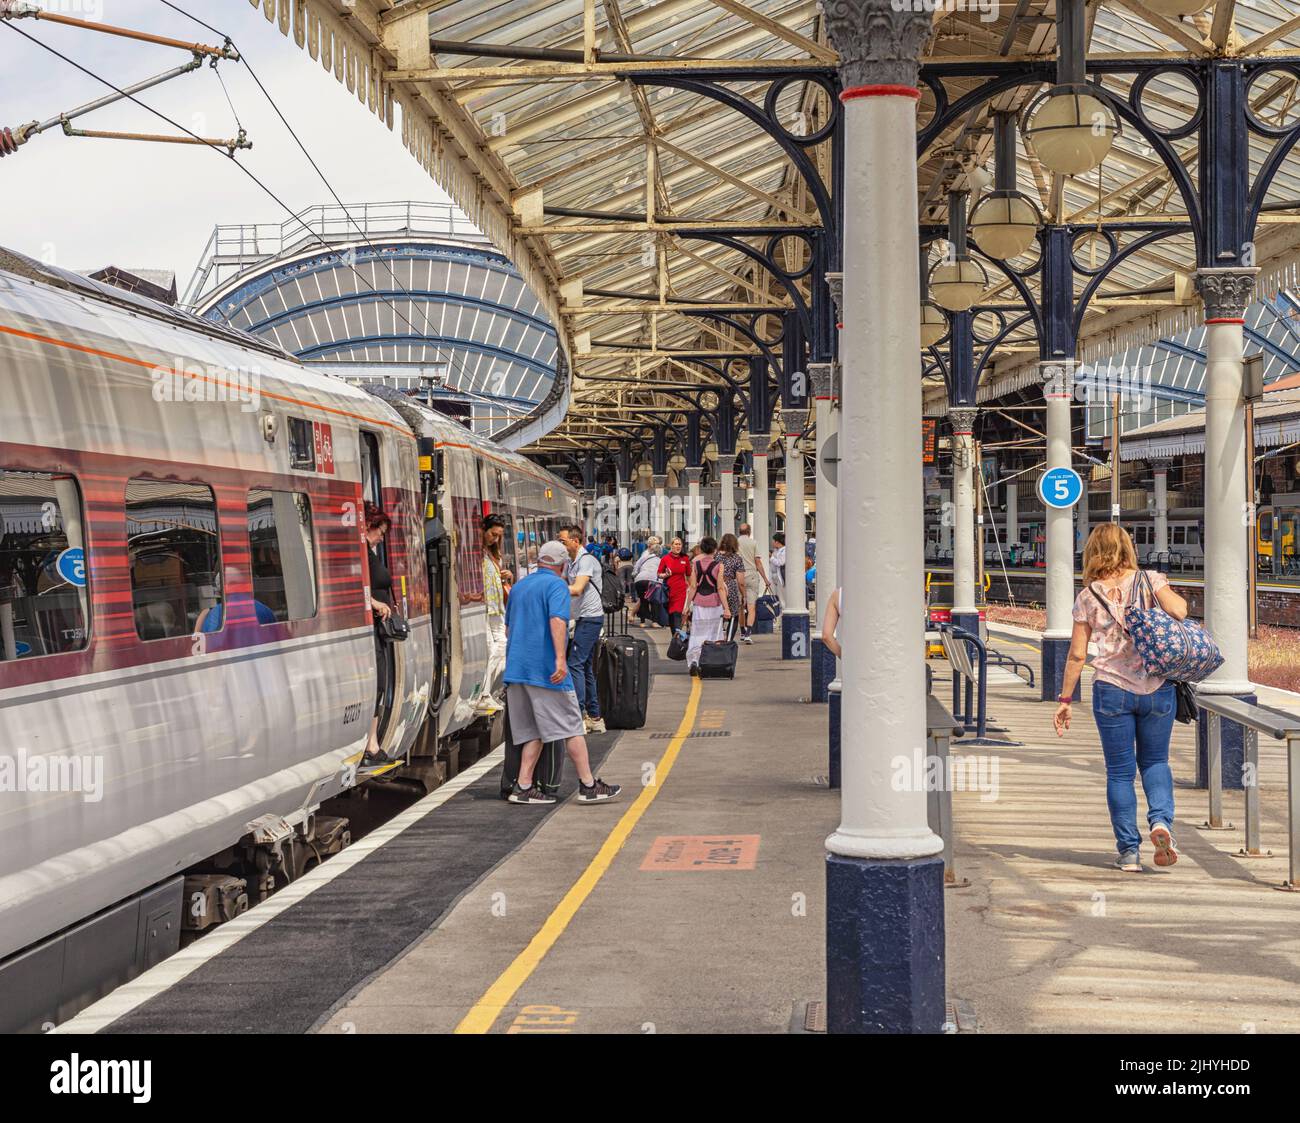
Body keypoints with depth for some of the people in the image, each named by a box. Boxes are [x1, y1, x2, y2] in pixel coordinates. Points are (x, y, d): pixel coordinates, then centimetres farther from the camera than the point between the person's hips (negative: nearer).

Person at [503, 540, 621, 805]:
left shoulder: (519, 587, 19)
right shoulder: (557, 585, -5)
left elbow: (508, 628, 28)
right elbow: (557, 620, -22)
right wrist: (560, 658, -28)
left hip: (516, 668, 7)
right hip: (545, 669, -7)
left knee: (532, 731, 11)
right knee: (572, 726, -1)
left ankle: (523, 786, 4)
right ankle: (588, 785, 1)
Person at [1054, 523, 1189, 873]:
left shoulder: (1088, 597, 0)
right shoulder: (1150, 580, -1)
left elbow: (1077, 655, 0)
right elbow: (1179, 612, -16)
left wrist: (1064, 700, 7)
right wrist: (1172, 595, 7)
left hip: (1112, 690, -1)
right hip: (1157, 687, 1)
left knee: (1120, 771, 8)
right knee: (1155, 761, 17)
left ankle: (1129, 850, 9)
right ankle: (1161, 820, -8)